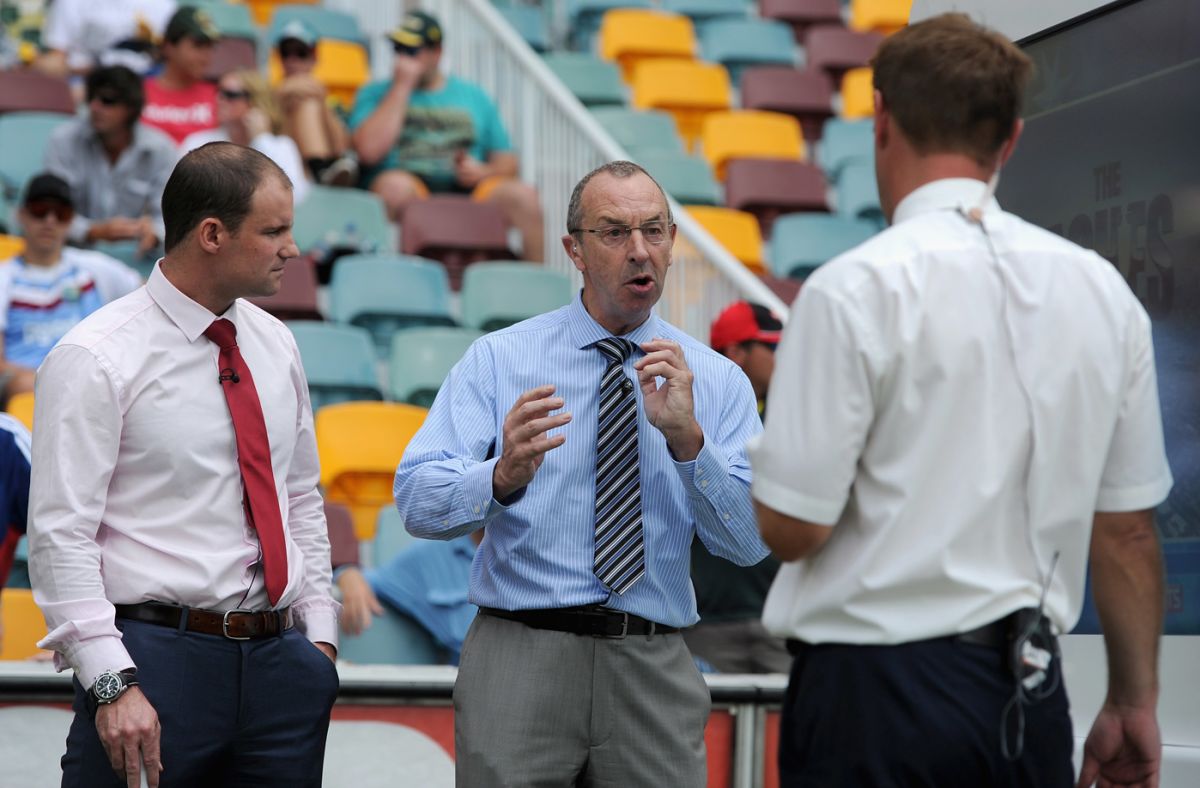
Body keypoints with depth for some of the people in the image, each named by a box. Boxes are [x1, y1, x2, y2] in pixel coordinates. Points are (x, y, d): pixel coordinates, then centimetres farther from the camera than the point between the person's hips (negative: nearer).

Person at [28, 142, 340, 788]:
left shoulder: (274, 344, 12)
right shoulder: (96, 359, -9)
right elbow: (59, 534, -13)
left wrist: (319, 637, 12)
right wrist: (112, 685, -19)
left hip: (278, 660, 6)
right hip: (157, 656, -6)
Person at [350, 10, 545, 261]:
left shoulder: (473, 96, 22)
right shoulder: (375, 94, 14)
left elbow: (507, 162, 20)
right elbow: (369, 150, -6)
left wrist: (482, 172, -5)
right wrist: (402, 87, -1)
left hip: (467, 188, 2)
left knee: (522, 194, -27)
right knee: (395, 184, -38)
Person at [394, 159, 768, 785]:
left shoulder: (717, 381, 6)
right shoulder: (498, 360, 1)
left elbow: (750, 541, -5)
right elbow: (416, 500, -10)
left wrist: (687, 439, -20)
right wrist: (502, 477, -30)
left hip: (654, 673, 2)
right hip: (520, 661, -2)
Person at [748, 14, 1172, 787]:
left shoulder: (855, 290, -11)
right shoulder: (1103, 290, 4)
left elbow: (792, 528, -11)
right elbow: (1128, 528, 8)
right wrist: (1134, 702, 18)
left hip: (877, 692, -4)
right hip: (1034, 694, 5)